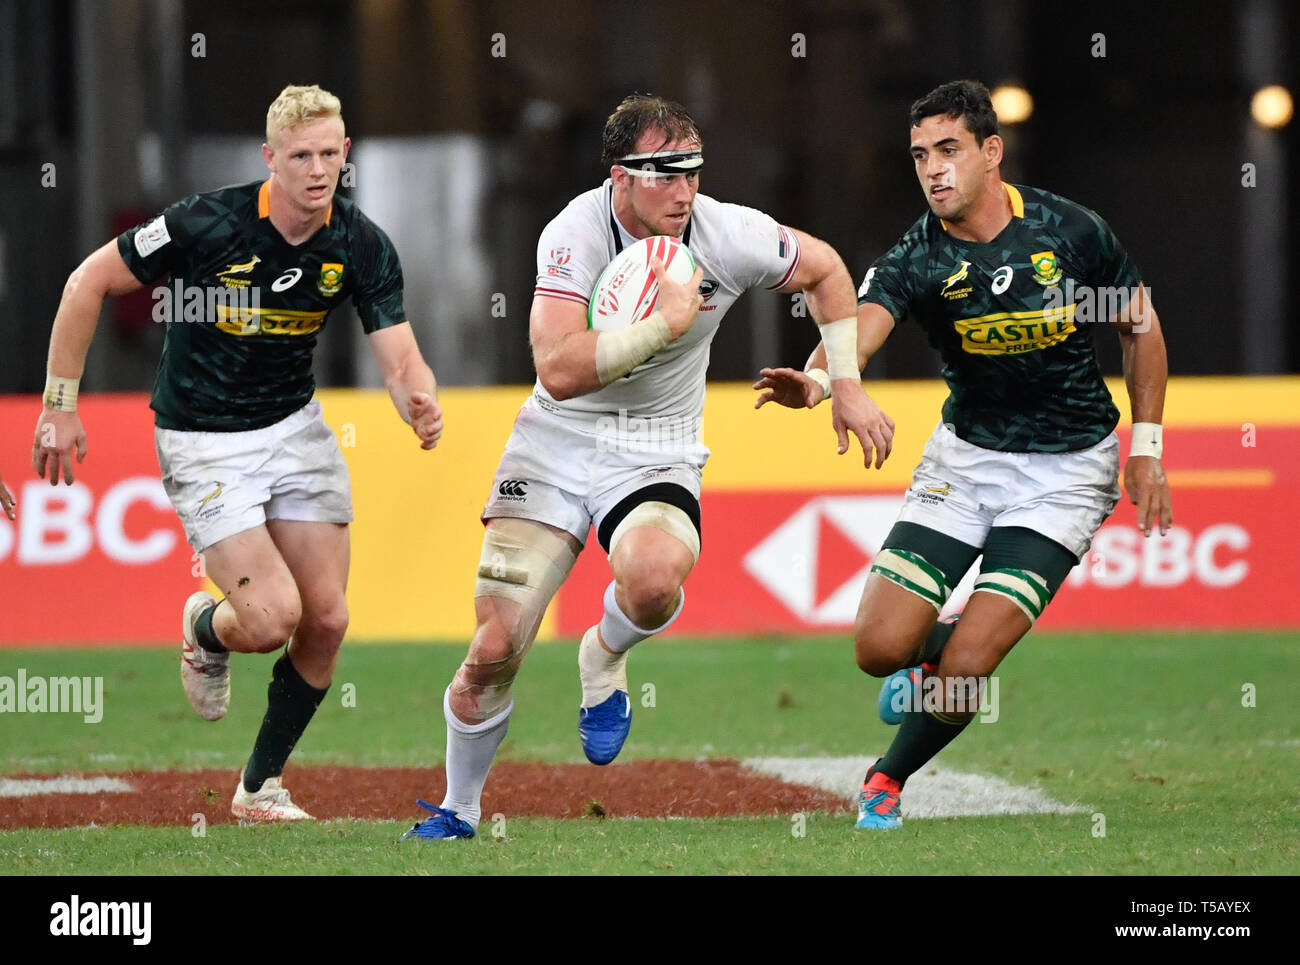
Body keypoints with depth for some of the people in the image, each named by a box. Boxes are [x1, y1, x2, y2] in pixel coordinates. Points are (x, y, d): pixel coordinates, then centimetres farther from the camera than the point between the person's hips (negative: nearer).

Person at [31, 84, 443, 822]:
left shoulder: (363, 247, -11)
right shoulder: (208, 224, -23)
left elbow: (400, 359, -13)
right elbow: (90, 282, -12)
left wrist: (420, 403, -38)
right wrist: (60, 404, -12)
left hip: (295, 427, 5)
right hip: (204, 443, -5)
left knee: (326, 622, 0)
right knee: (271, 618, -17)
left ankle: (262, 787, 20)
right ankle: (206, 632, 21)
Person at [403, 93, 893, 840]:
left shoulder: (729, 236, -12)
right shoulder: (575, 232, -19)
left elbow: (825, 268, 10)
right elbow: (559, 370, -30)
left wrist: (846, 383, 8)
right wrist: (662, 323, -33)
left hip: (658, 455, 1)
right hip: (558, 441, -1)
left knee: (654, 578, -35)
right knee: (496, 649, -6)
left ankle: (605, 659, 2)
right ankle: (458, 812, 20)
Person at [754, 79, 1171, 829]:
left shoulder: (1072, 231, -13)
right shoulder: (917, 261, -15)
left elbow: (1141, 327, 3)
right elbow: (860, 324, -36)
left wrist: (1147, 449, -1)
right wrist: (814, 381, -58)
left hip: (1069, 471, -2)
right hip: (966, 457, 2)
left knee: (965, 669, -14)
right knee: (880, 648, -7)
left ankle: (889, 781, 14)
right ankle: (932, 652, 32)